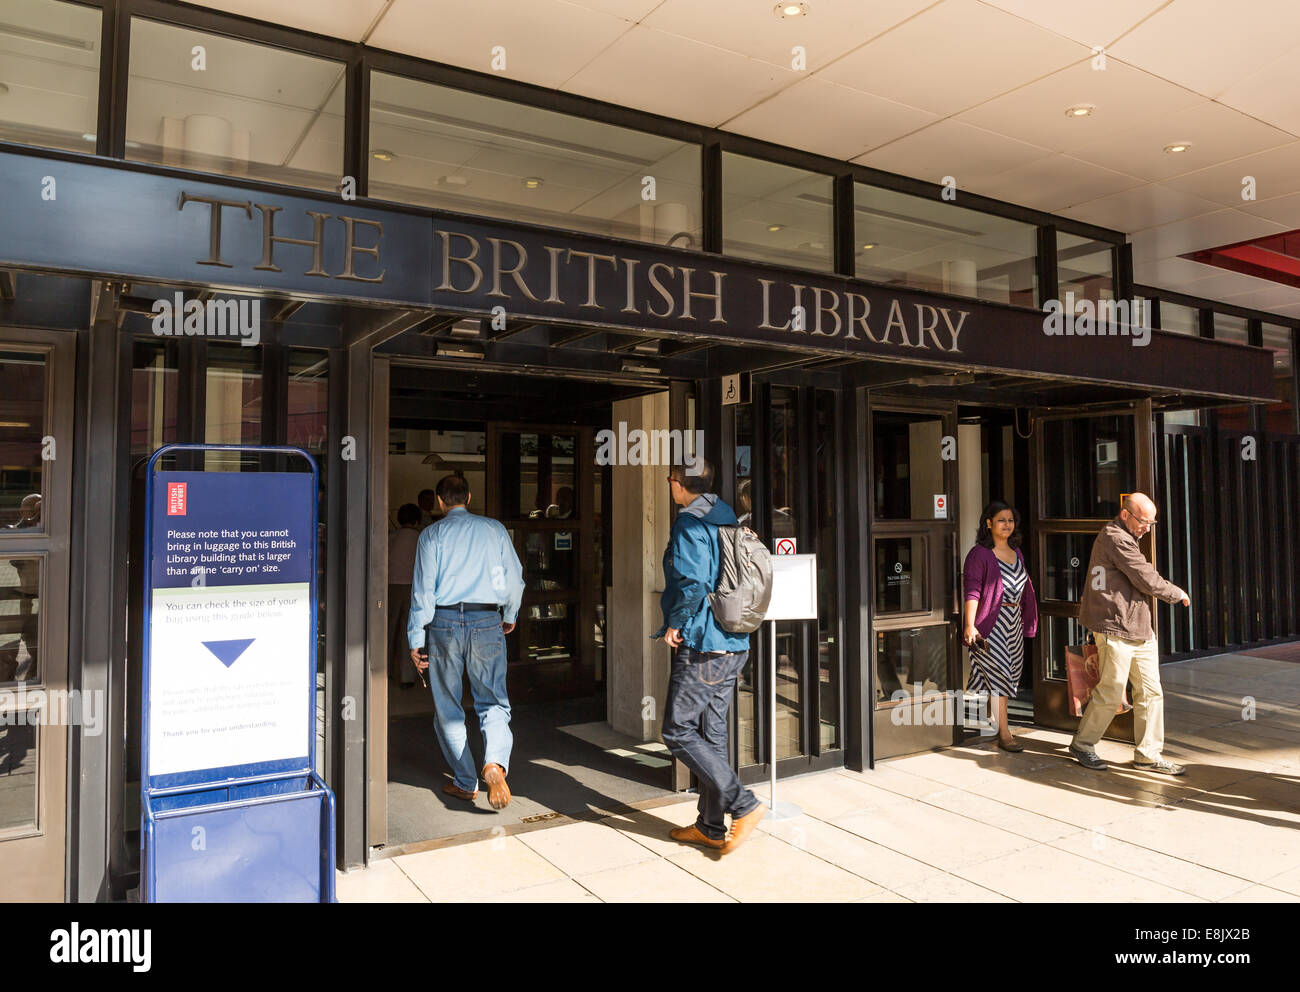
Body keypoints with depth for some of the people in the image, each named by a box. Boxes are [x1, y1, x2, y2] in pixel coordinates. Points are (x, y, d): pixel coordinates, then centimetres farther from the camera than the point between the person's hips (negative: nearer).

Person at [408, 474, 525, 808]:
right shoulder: (495, 529, 6)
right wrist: (510, 616, 25)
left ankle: (465, 783, 18)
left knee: (447, 707, 12)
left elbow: (423, 588, -3)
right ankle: (495, 762, -18)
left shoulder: (432, 534, 2)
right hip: (487, 621, 1)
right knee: (493, 701, 8)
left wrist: (416, 639, 0)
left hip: (444, 621, -1)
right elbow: (515, 578, 8)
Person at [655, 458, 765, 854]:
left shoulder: (689, 522, -13)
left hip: (702, 647, -9)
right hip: (735, 644, 9)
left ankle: (743, 805, -4)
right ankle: (711, 827, 20)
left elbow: (693, 583, -23)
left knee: (678, 732, 0)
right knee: (712, 733, 13)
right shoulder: (727, 517, 13)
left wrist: (675, 623, -7)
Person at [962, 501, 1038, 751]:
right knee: (998, 674, -8)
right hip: (991, 622, -8)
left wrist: (1026, 620, 20)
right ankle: (1004, 734, -4)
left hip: (1014, 621, 8)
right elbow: (972, 591, -17)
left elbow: (1025, 588, 21)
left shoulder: (1016, 552, 13)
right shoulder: (980, 554, -10)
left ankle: (993, 719, 29)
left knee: (1012, 671, 12)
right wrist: (970, 625, -25)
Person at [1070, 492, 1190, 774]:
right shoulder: (1117, 539, -14)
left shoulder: (1118, 537, 19)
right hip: (1117, 630, -10)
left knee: (1150, 692, 9)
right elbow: (1148, 580, -13)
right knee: (1110, 695, -2)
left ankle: (1148, 754, 16)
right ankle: (1082, 744, 14)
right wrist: (1178, 594, 4)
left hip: (1139, 630, 10)